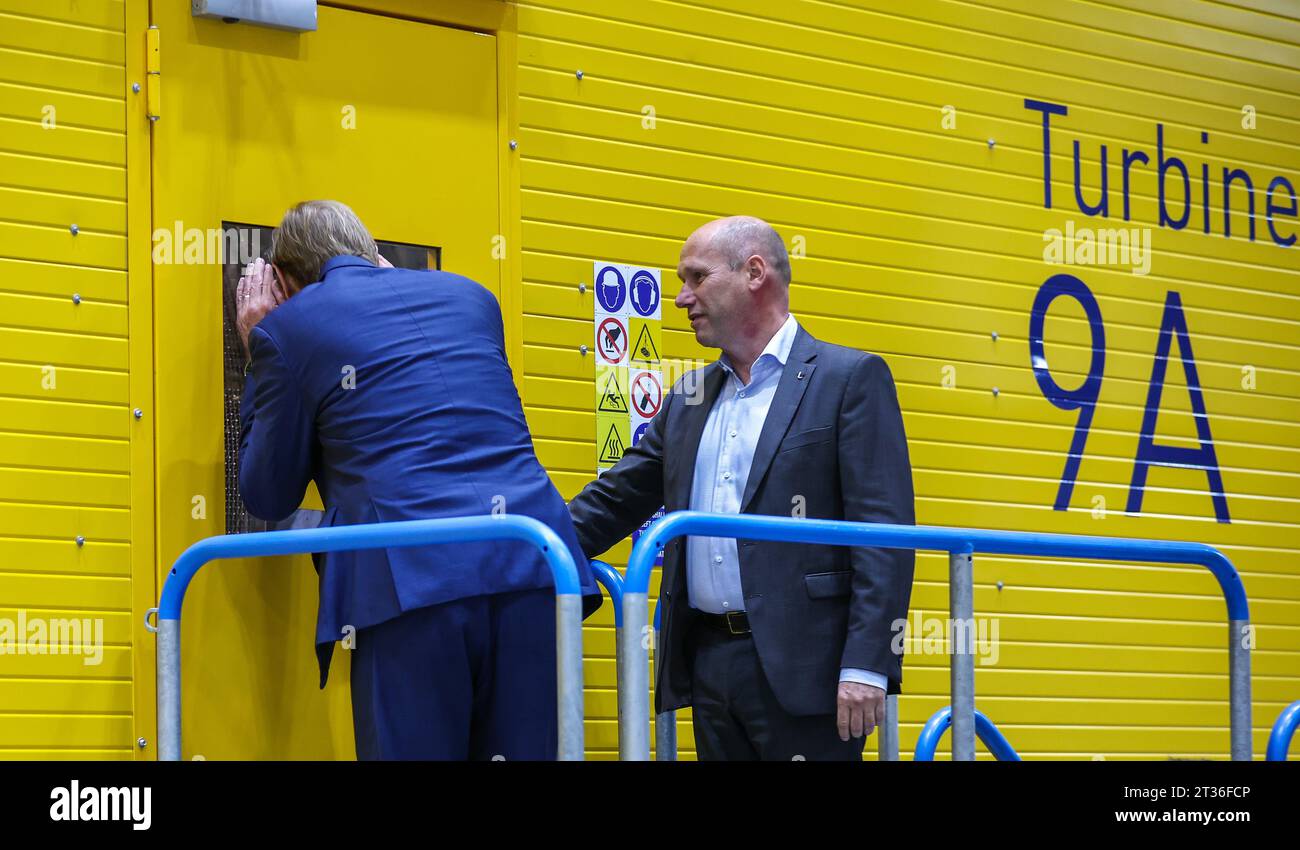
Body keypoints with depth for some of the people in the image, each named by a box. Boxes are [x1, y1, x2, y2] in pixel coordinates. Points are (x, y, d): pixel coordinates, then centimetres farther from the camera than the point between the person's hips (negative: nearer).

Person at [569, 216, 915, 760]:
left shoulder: (850, 378, -2)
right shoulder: (690, 396, 19)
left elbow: (883, 532, -9)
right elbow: (616, 500, 21)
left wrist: (866, 667, -18)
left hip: (801, 666, -6)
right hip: (708, 659, 6)